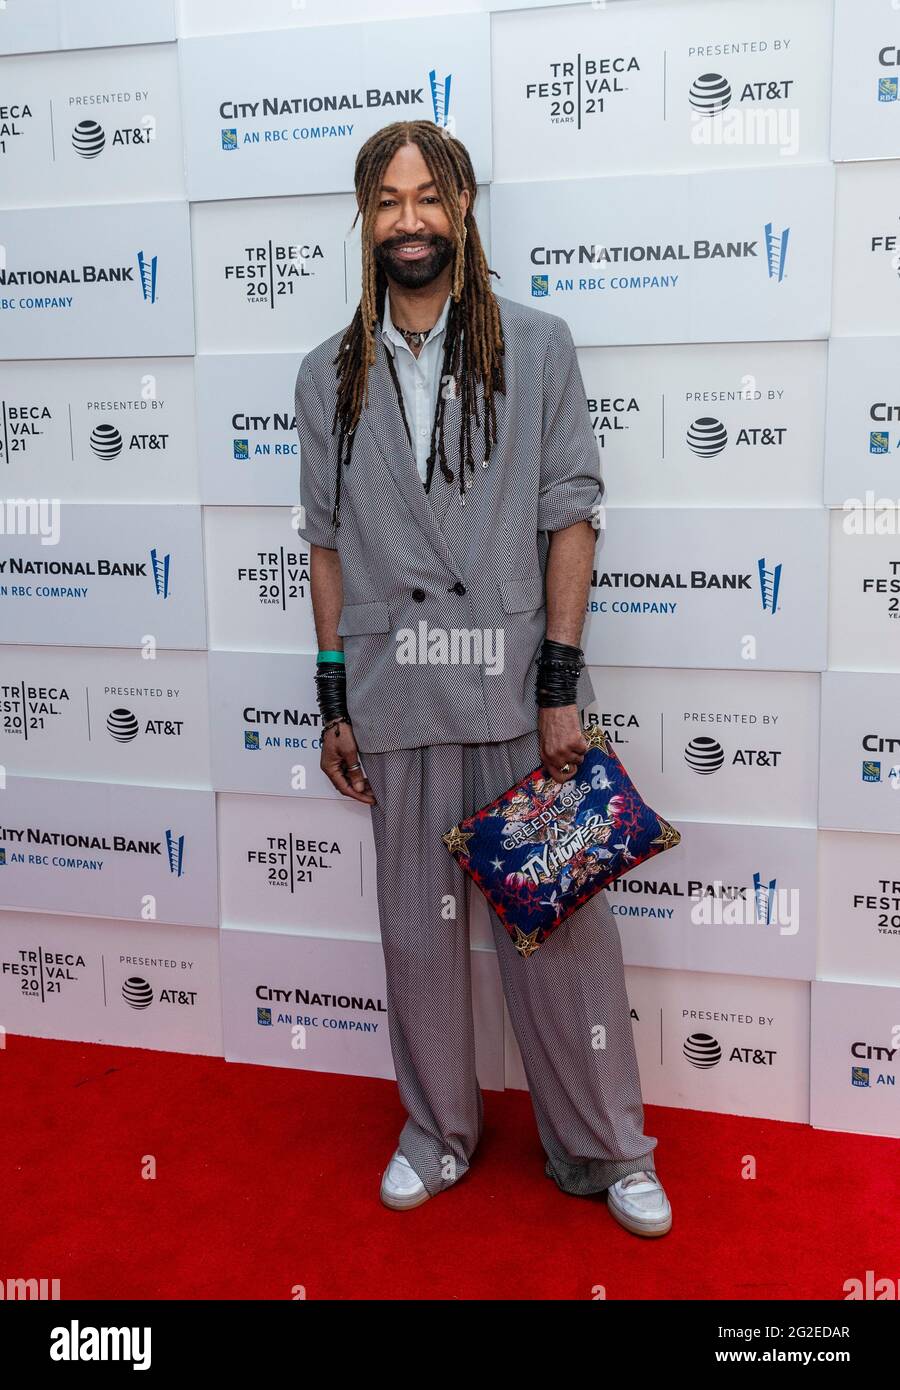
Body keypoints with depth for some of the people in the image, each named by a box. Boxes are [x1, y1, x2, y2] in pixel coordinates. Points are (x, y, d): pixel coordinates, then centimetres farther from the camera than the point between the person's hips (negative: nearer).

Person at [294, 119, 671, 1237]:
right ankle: (438, 1131, 32)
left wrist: (562, 686, -8)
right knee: (417, 926, 13)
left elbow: (571, 518, -2)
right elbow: (329, 542, 11)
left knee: (558, 926, 4)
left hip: (517, 687, -2)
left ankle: (604, 1147, 22)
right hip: (395, 695, 3)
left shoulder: (537, 347, 2)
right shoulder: (330, 376, 9)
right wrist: (333, 700, 7)